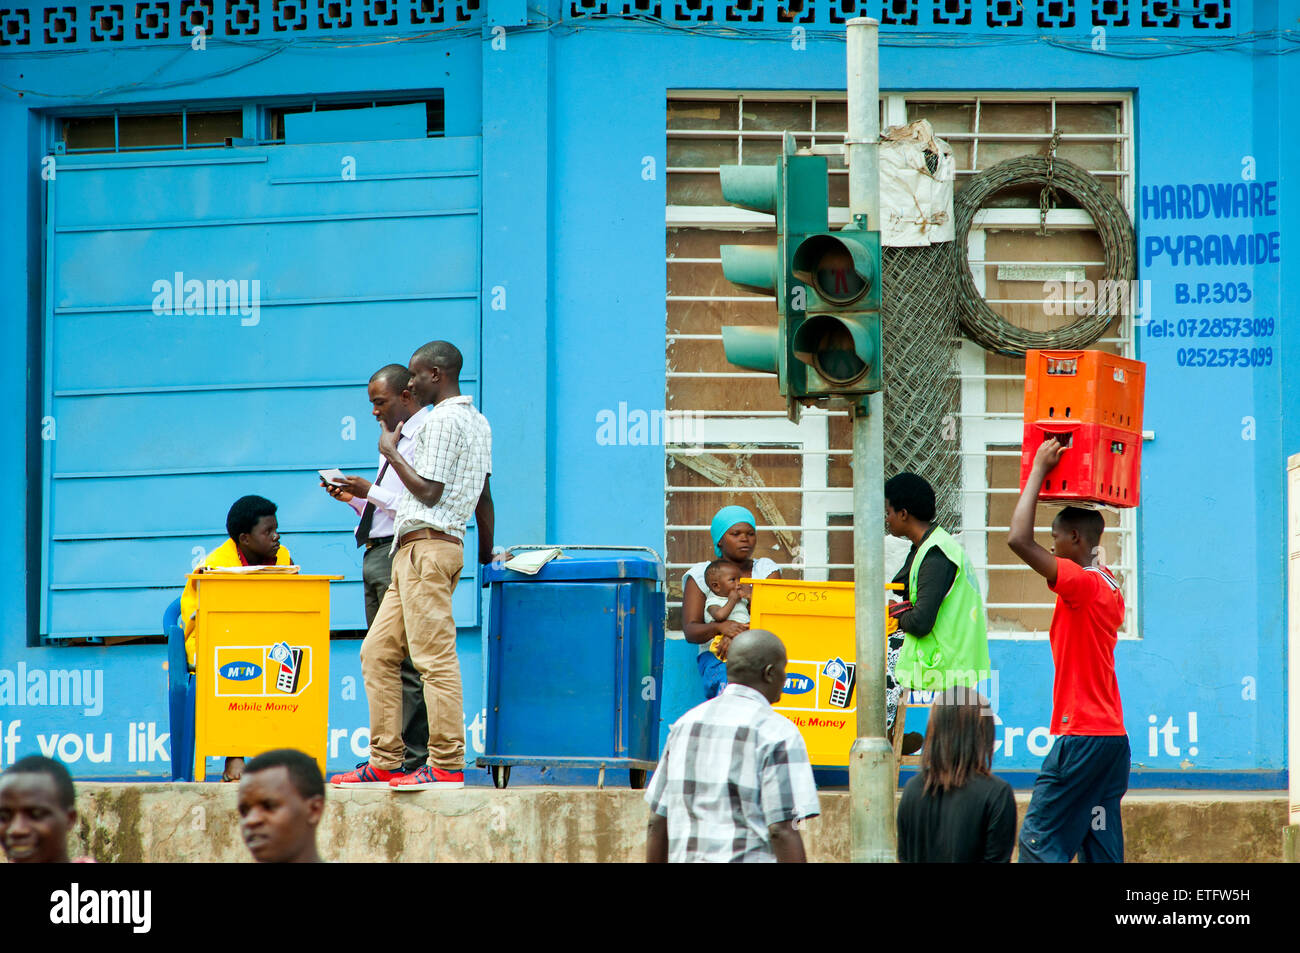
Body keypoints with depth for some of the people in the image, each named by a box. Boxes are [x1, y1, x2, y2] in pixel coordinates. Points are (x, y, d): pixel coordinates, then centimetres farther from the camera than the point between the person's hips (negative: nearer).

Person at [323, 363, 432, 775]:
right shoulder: (394, 440, 22)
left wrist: (371, 492, -15)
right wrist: (355, 499, 10)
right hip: (375, 554, 11)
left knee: (406, 663, -10)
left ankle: (411, 758, -11)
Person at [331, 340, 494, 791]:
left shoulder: (443, 420, -11)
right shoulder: (477, 421, 19)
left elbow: (428, 491, -16)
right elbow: (483, 496, 21)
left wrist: (392, 452, -4)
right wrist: (487, 554, 25)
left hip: (427, 546, -11)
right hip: (412, 551, 11)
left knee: (434, 657, -12)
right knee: (377, 652, 10)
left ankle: (448, 766, -14)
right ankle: (384, 763, 10)